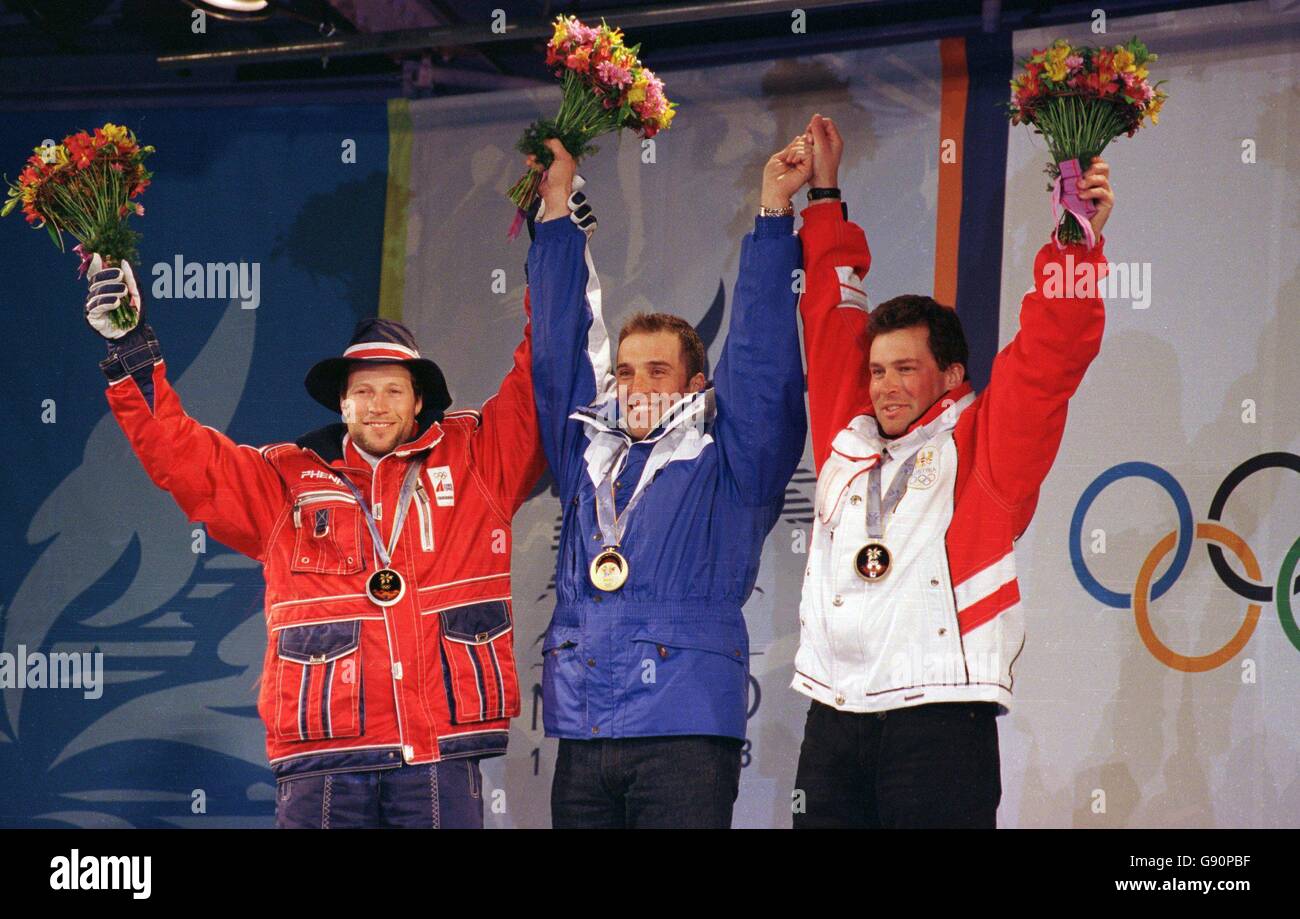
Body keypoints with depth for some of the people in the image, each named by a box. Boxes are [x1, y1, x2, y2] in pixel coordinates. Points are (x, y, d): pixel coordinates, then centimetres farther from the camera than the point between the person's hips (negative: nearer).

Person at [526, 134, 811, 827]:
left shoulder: (729, 458, 10)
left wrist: (774, 209, 3)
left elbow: (761, 351, 4)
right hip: (582, 739, 4)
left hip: (684, 734, -4)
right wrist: (557, 208, 22)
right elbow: (560, 345, 22)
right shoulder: (587, 452, 20)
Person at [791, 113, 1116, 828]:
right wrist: (824, 197, 34)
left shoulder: (983, 446, 7)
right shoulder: (847, 440, 19)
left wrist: (1075, 245, -13)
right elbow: (832, 323, 28)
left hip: (941, 721, -5)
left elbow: (1048, 360, -4)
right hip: (833, 719, 5)